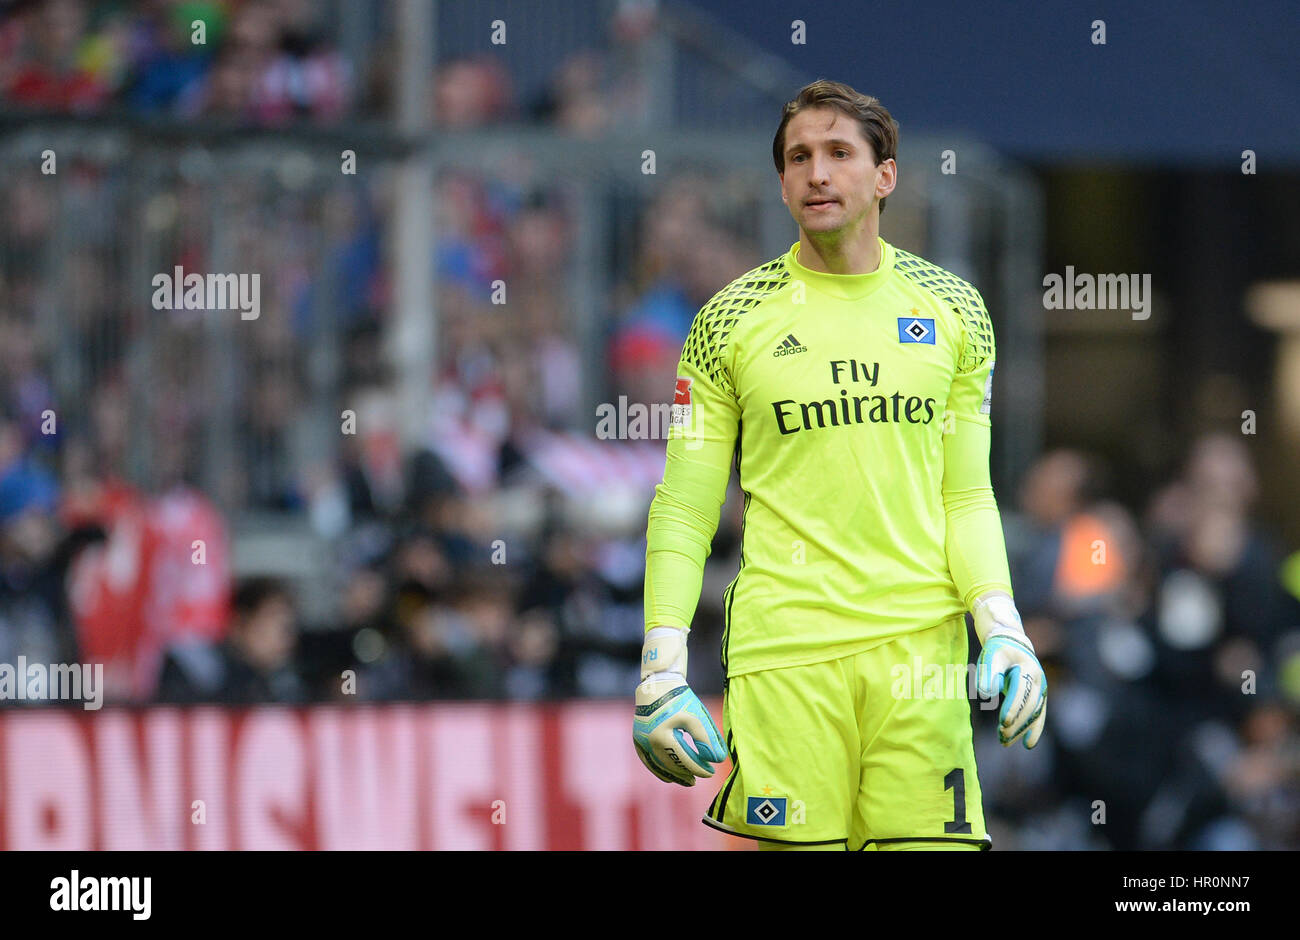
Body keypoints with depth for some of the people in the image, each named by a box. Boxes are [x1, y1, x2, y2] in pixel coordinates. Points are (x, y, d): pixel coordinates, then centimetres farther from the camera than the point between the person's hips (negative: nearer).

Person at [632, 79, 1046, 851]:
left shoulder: (953, 311, 10)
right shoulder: (733, 318, 5)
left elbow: (967, 497, 12)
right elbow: (683, 507, 6)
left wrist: (1002, 627, -3)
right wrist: (662, 664, -4)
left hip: (921, 643, 1)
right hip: (782, 648, -1)